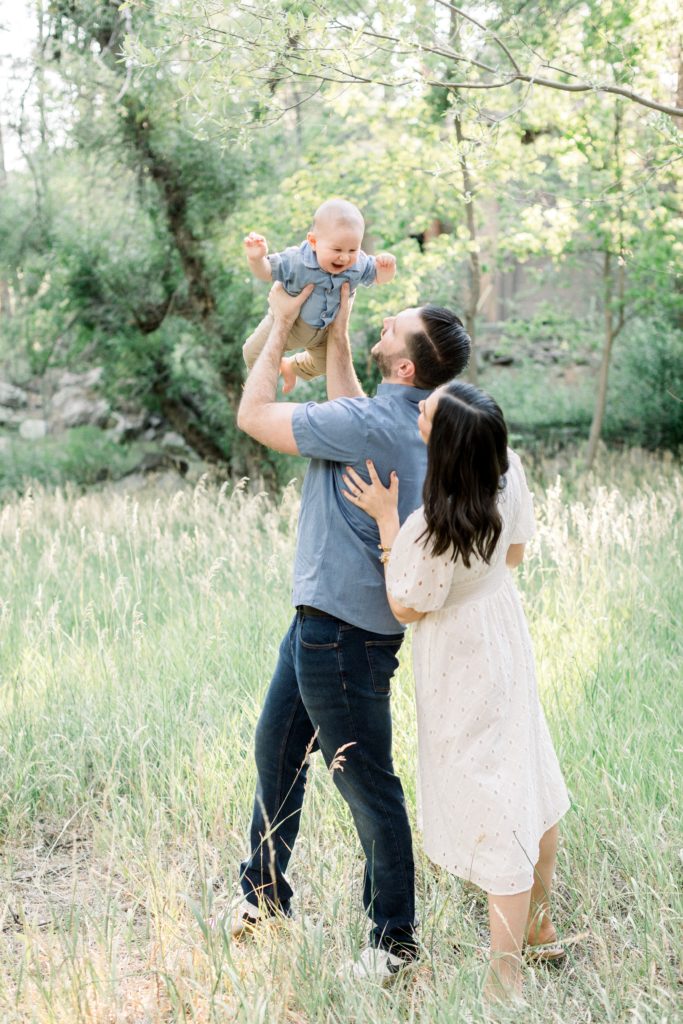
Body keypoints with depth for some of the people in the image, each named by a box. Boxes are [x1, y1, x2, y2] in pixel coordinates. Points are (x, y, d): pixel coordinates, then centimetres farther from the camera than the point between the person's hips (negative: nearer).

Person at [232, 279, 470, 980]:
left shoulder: (370, 425, -24)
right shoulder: (407, 418, 3)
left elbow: (253, 414, -15)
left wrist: (281, 324, -5)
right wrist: (336, 328, 18)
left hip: (344, 633, -10)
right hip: (322, 617, 10)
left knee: (367, 785, 3)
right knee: (277, 748, 22)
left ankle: (394, 938, 19)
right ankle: (264, 890, 40)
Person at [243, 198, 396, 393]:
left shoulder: (358, 265, -27)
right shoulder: (296, 261, -37)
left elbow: (378, 277, -10)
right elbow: (267, 271, -30)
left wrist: (387, 267, -35)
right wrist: (256, 258, -54)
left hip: (326, 329, 4)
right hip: (289, 323, -4)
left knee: (323, 363, 27)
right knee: (255, 352, -2)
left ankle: (291, 367, 59)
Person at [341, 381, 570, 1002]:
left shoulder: (434, 531, -34)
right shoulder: (507, 470, -14)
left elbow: (407, 609, -17)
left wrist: (387, 521, -18)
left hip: (464, 670, -8)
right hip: (508, 643, 8)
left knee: (492, 810, 0)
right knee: (531, 784, 21)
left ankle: (506, 979, 11)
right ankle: (541, 928, 42)